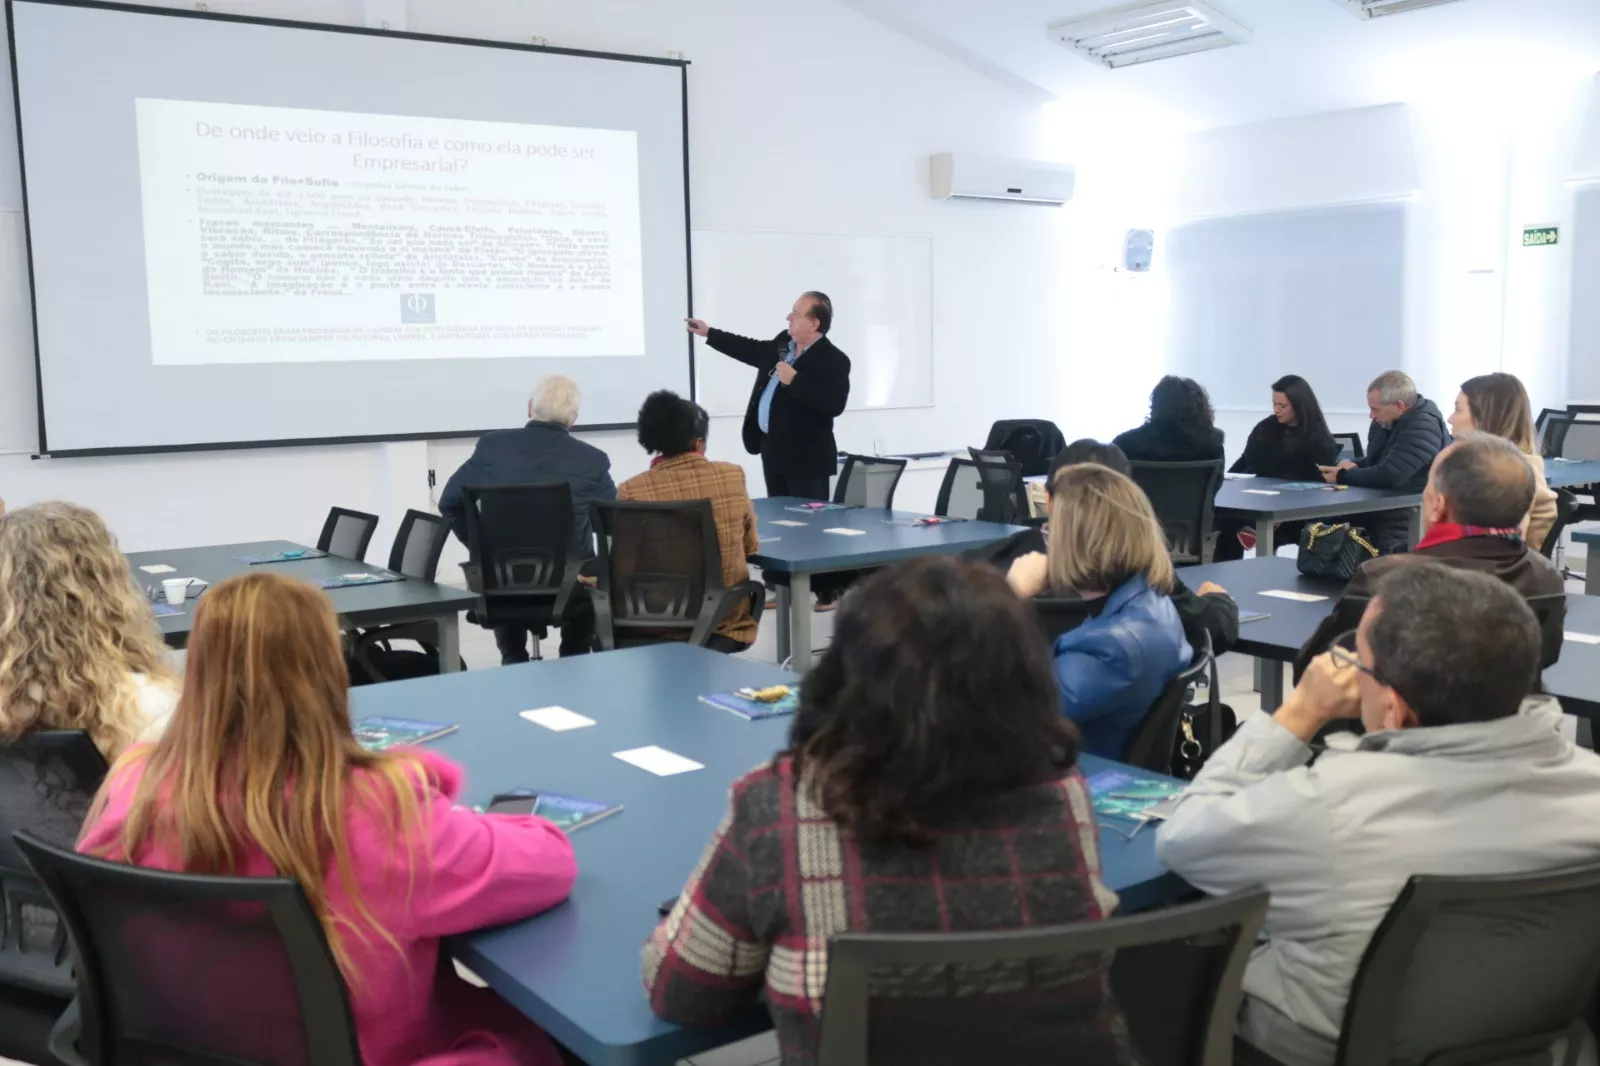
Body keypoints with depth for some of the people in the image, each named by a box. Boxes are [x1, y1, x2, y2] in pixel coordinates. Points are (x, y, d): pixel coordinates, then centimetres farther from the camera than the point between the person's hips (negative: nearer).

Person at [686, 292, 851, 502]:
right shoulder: (783, 342, 9)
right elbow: (753, 350, 27)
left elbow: (834, 405, -27)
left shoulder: (834, 360, -15)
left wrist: (794, 381, -25)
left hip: (805, 456, -8)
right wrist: (709, 333, 31)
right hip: (773, 448, 8)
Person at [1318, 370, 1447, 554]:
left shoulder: (1424, 426, -18)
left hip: (1406, 520, -8)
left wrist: (1341, 476, -12)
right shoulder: (1385, 421, 8)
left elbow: (1389, 476, -26)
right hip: (1378, 511, 8)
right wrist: (1353, 465, -1)